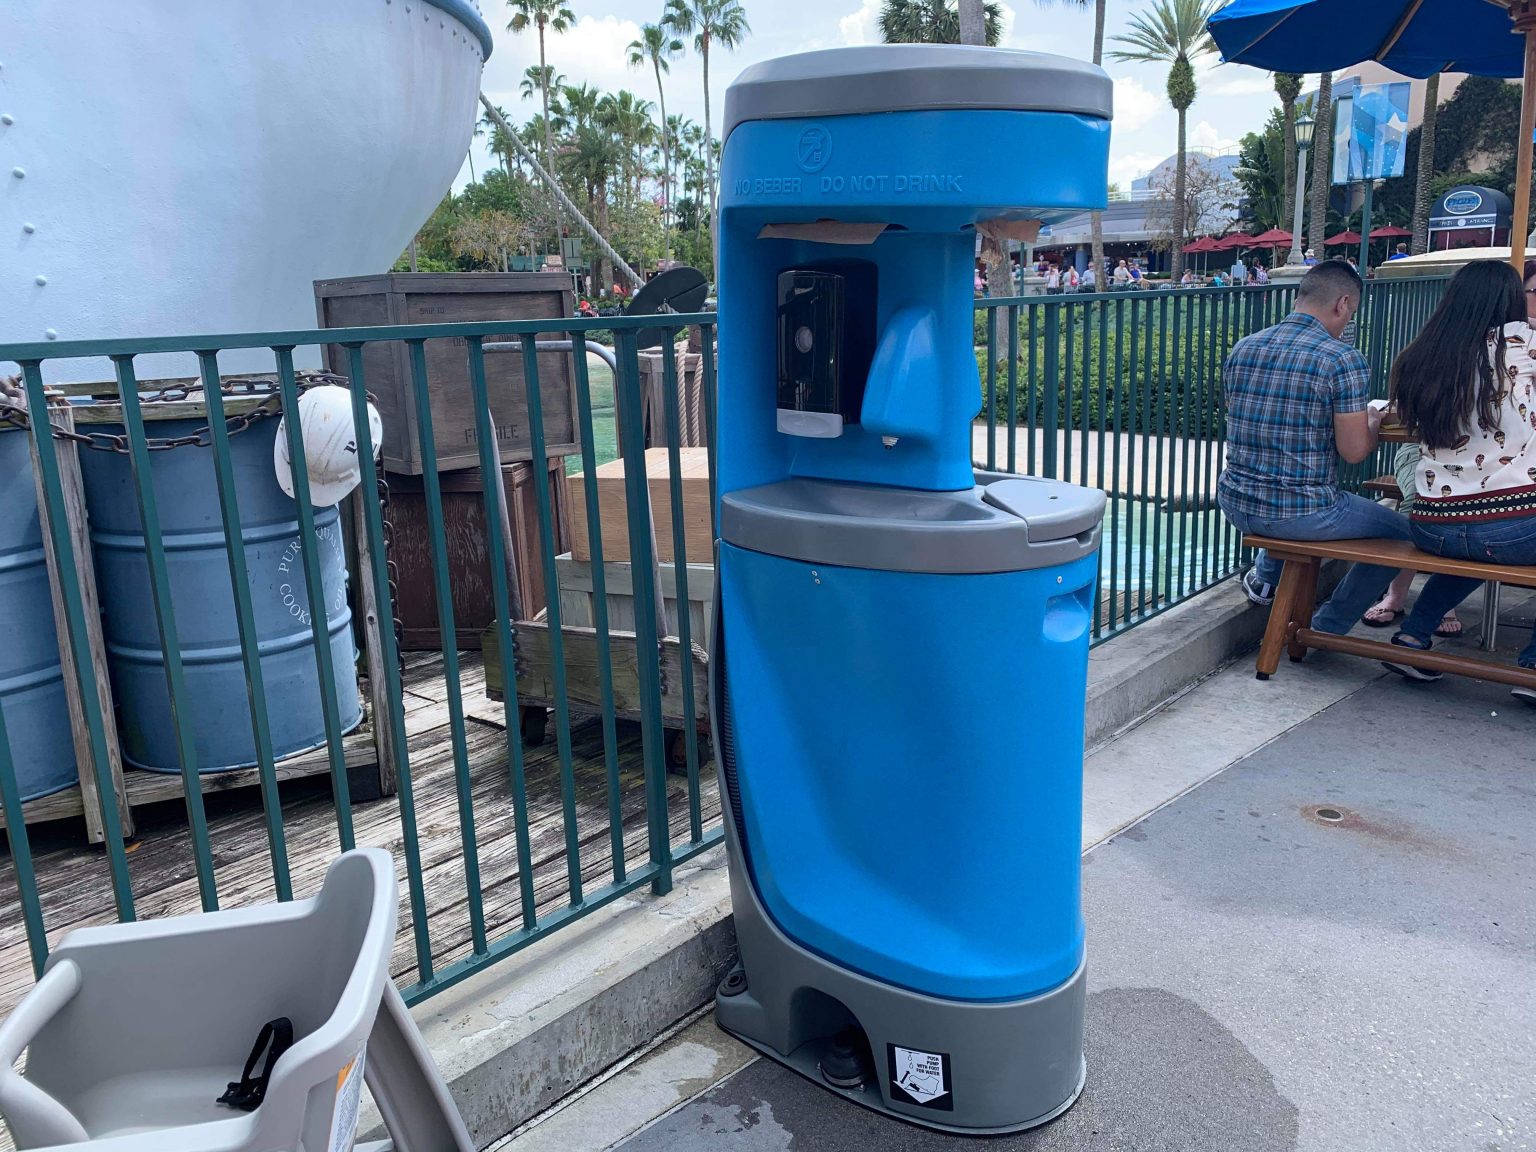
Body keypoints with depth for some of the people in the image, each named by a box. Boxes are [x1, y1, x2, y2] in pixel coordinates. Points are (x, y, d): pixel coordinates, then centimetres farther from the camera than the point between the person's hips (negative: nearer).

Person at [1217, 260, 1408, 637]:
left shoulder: (1241, 349, 4)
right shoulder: (1343, 360, -14)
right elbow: (1354, 451, -12)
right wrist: (1374, 422, 11)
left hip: (1235, 504, 7)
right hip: (1302, 514, -7)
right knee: (1399, 531, 20)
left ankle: (1265, 577, 45)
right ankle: (1327, 628, 21)